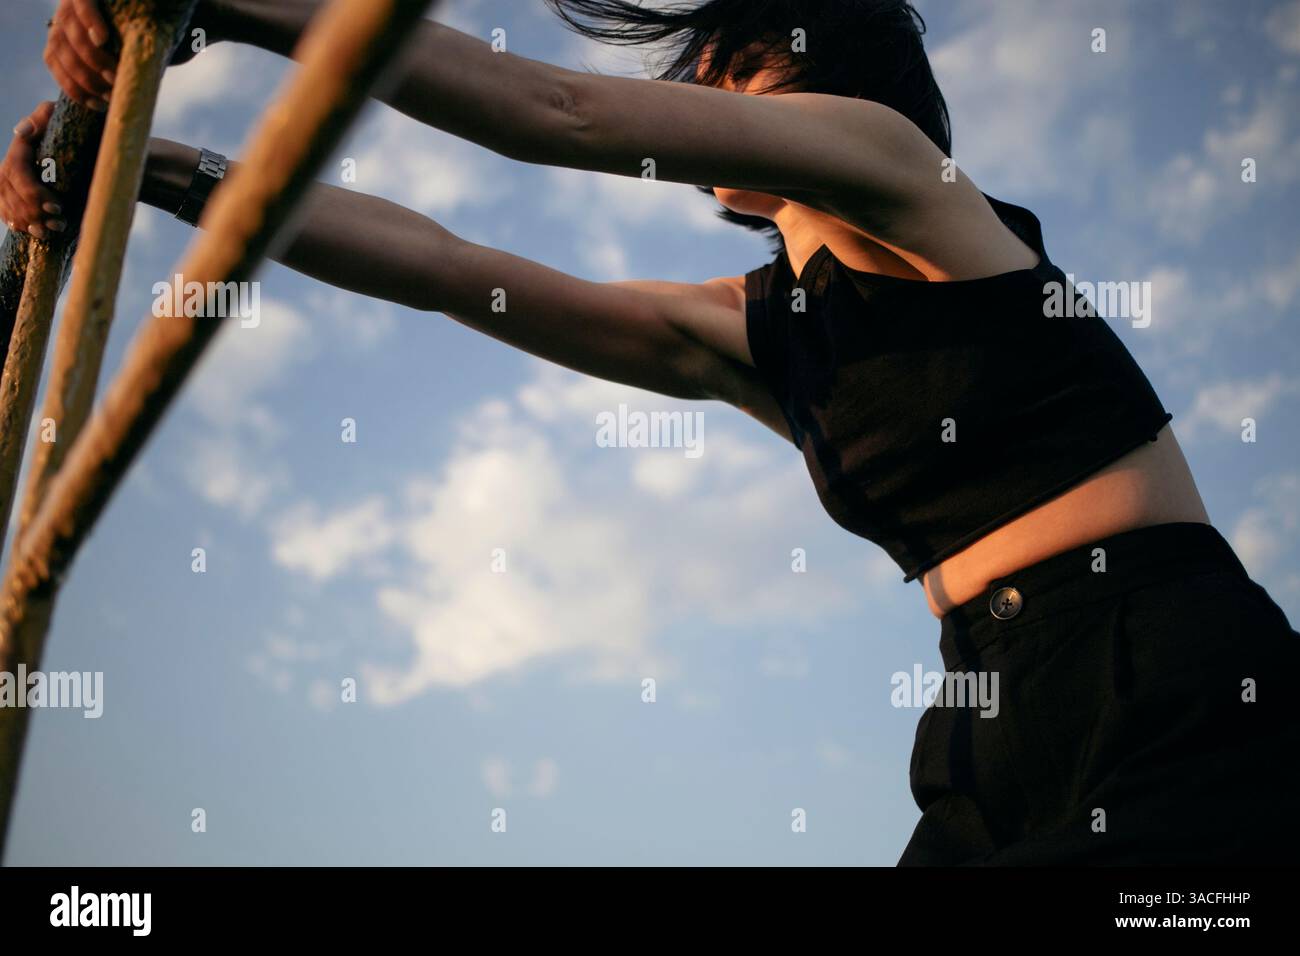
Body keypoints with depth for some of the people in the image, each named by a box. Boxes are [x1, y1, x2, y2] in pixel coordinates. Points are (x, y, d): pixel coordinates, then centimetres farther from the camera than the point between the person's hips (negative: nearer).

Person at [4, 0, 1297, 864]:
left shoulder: (893, 157, -1)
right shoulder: (742, 334, 15)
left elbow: (562, 116, -10)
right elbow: (445, 265, 9)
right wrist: (163, 173, 3)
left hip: (1173, 693, -6)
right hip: (1006, 731, 6)